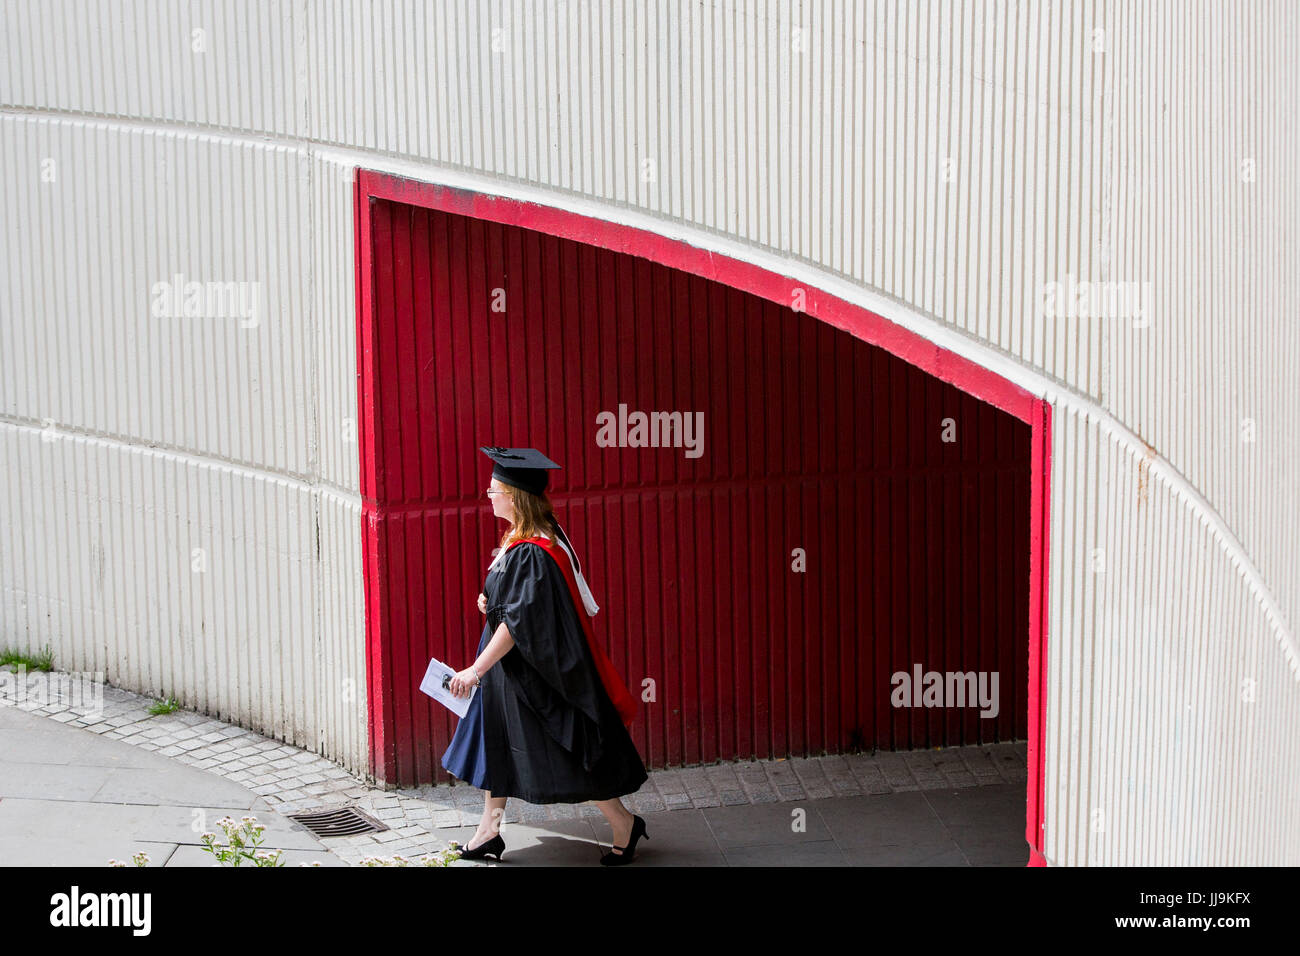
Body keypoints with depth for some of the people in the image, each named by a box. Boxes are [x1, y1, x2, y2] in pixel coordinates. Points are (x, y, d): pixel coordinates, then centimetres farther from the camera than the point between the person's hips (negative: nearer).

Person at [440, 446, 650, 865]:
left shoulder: (530, 553, -27)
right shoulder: (531, 537, 3)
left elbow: (517, 621, -28)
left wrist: (476, 669, -25)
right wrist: (492, 601, 1)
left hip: (533, 672, -10)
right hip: (510, 668, 10)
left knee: (566, 753, 1)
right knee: (496, 739, 15)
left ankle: (623, 824, 15)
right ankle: (488, 831, 24)